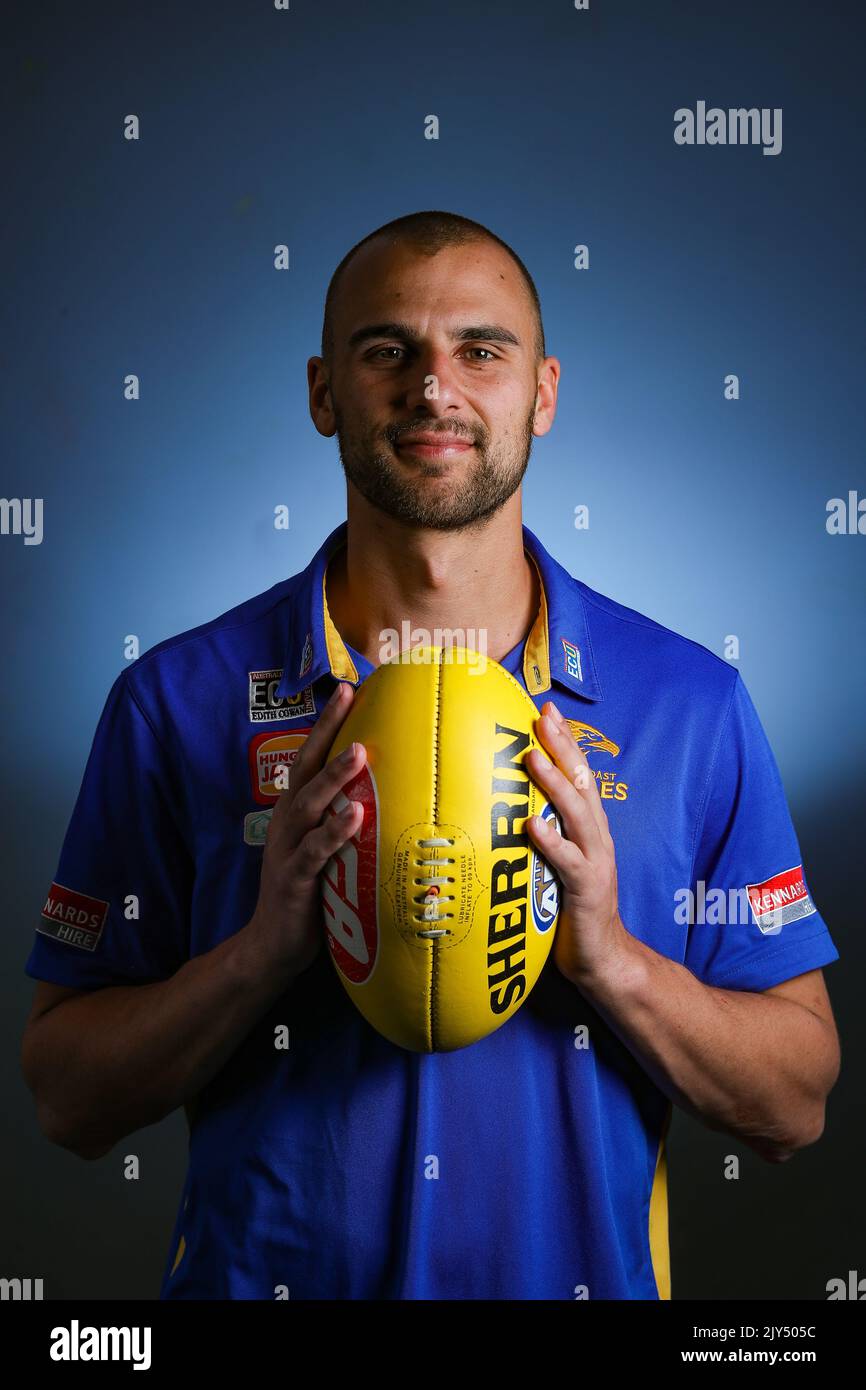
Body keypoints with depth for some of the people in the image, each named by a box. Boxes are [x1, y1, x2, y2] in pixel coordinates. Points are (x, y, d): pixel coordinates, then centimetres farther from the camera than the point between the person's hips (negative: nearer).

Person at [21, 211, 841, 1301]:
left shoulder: (691, 701, -8)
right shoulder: (178, 700, -10)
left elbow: (793, 1109, -6)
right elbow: (68, 1105, -7)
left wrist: (611, 958, -22)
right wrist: (264, 947, -23)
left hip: (588, 1272, 1)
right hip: (261, 1272, 0)